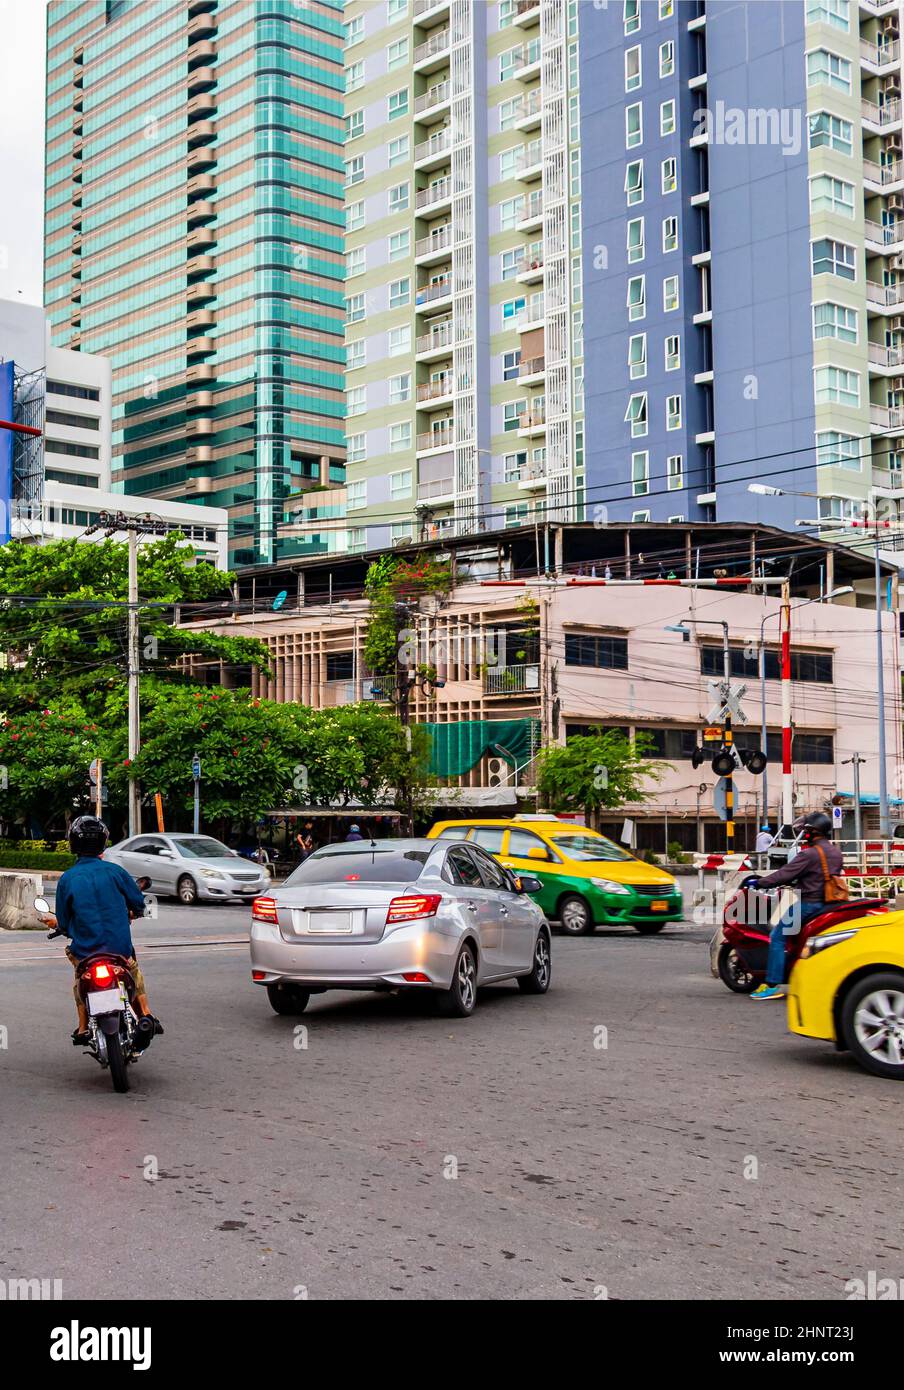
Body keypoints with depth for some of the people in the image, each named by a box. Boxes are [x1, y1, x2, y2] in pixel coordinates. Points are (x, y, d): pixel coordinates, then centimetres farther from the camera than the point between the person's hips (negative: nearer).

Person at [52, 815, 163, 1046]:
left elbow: (63, 922, 2)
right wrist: (129, 915, 25)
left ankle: (83, 1028, 24)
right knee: (135, 972, 28)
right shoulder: (114, 871, -6)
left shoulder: (67, 879, -5)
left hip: (85, 950, 0)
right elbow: (138, 902, 3)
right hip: (120, 947, 0)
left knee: (80, 980, 30)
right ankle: (145, 1015, 10)